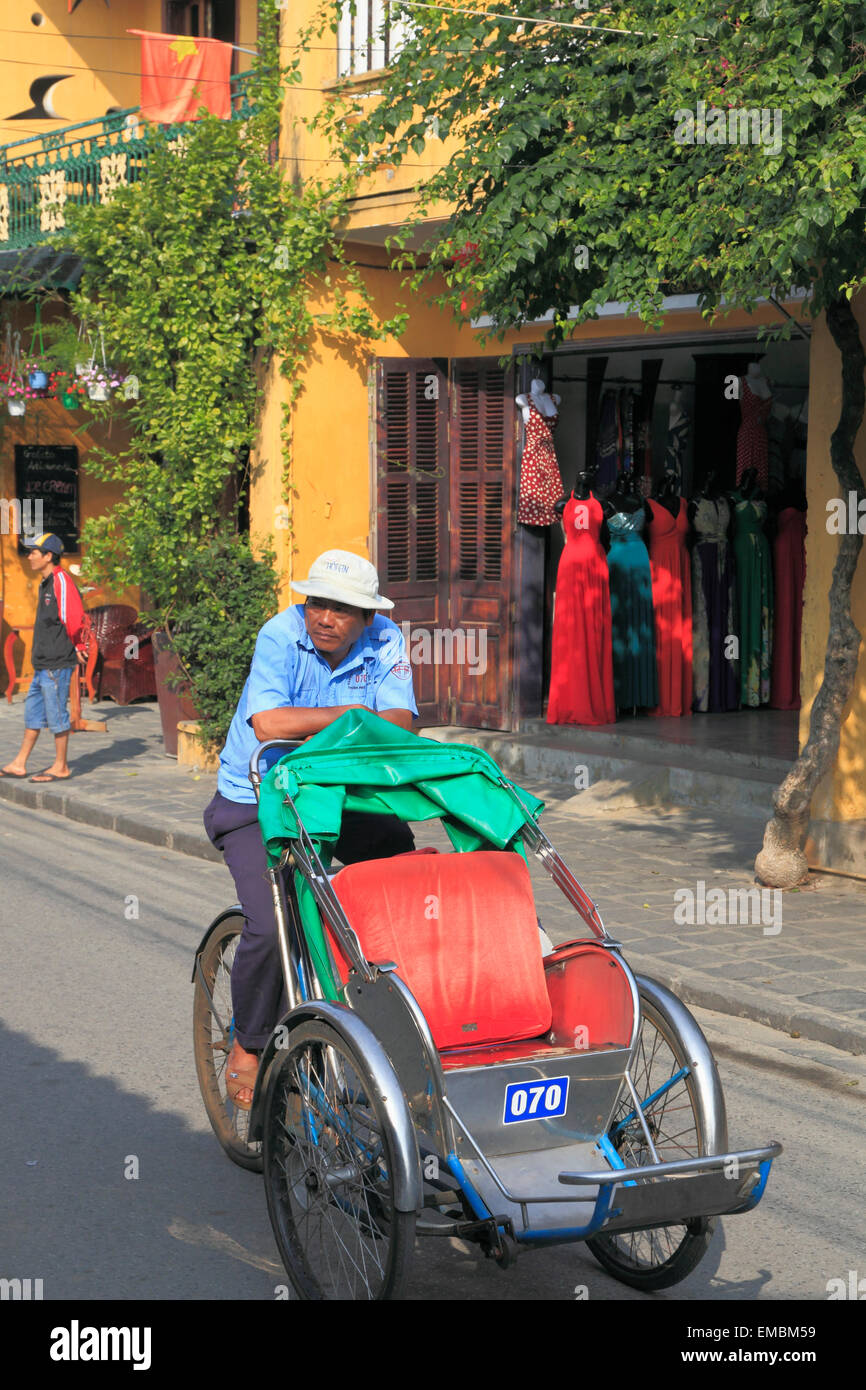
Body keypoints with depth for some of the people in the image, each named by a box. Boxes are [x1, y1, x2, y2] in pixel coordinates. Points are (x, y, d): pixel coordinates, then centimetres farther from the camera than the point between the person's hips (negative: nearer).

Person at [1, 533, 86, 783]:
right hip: (43, 662, 10)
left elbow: (73, 617, -21)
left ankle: (60, 767, 7)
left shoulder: (61, 581, -15)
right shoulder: (45, 583, 16)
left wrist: (78, 647, -8)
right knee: (33, 713, 13)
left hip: (57, 664, -10)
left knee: (56, 715, -2)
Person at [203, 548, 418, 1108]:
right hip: (258, 803, -4)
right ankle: (248, 1048, 3)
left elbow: (400, 723, -18)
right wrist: (351, 714, -22)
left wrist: (318, 732, -30)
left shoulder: (385, 642, -7)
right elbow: (269, 724, -31)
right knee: (269, 927, -21)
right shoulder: (281, 635, -18)